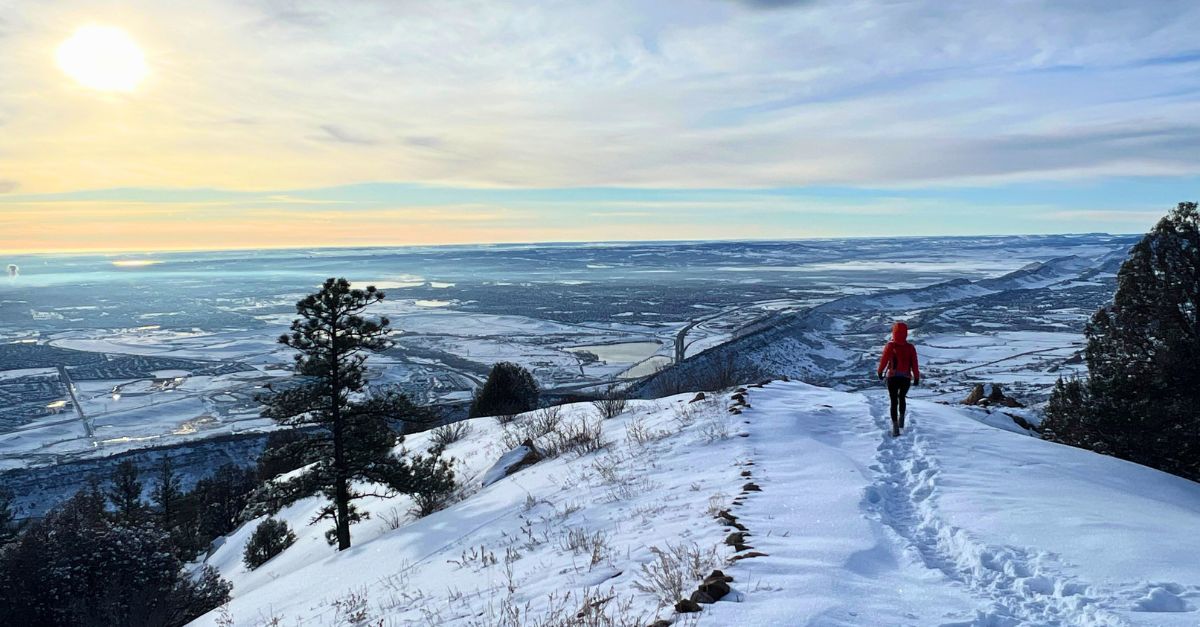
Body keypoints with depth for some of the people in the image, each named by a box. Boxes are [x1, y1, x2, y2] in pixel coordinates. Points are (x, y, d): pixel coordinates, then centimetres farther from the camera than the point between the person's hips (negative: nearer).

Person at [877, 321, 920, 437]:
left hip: (892, 377, -2)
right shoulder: (911, 348, -3)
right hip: (906, 378, 2)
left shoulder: (890, 346, -8)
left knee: (894, 401, 1)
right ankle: (901, 417, 26)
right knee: (902, 398, 28)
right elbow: (914, 364, 1)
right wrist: (916, 378, 11)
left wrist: (880, 372, 15)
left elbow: (883, 360, -2)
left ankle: (895, 426, -8)